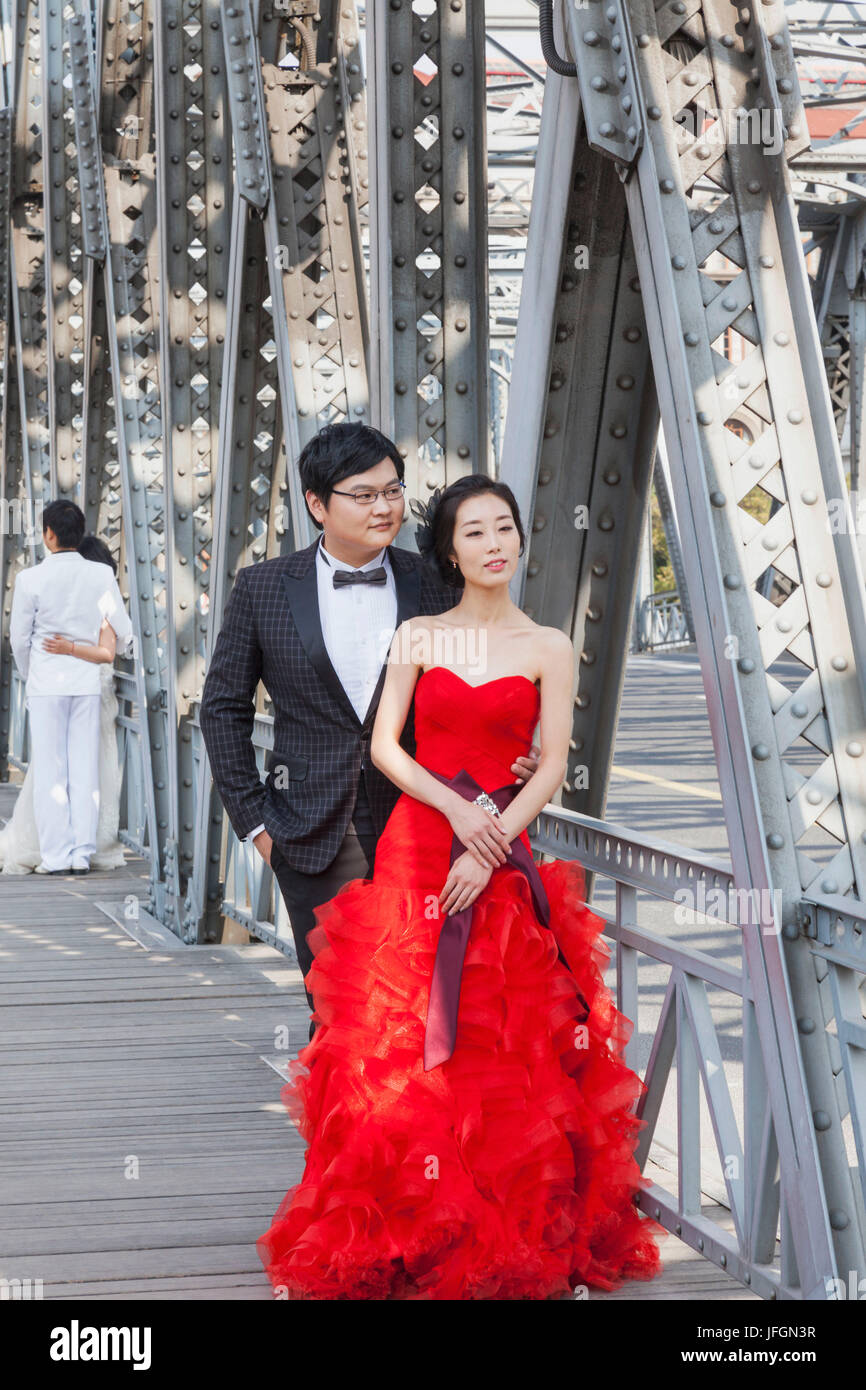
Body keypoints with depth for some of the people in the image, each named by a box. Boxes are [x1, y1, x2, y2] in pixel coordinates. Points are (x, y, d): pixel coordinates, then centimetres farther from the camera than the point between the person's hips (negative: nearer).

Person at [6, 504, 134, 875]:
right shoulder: (102, 577, -3)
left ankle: (55, 854, 0)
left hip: (46, 684, -2)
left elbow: (20, 640, 0)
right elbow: (123, 635, 2)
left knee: (50, 771, 2)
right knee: (85, 769, 6)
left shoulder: (31, 580, -8)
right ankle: (83, 852, 4)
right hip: (89, 683, 2)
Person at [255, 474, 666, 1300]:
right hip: (414, 847, 1)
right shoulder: (417, 637, 8)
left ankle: (510, 1233, 8)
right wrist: (457, 810, -12)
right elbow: (383, 746, 2)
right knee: (397, 1039, -3)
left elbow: (553, 766, -1)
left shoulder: (548, 649, 5)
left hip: (503, 854, -1)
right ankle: (398, 1232, 5)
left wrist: (489, 849, -13)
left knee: (504, 1045, -2)